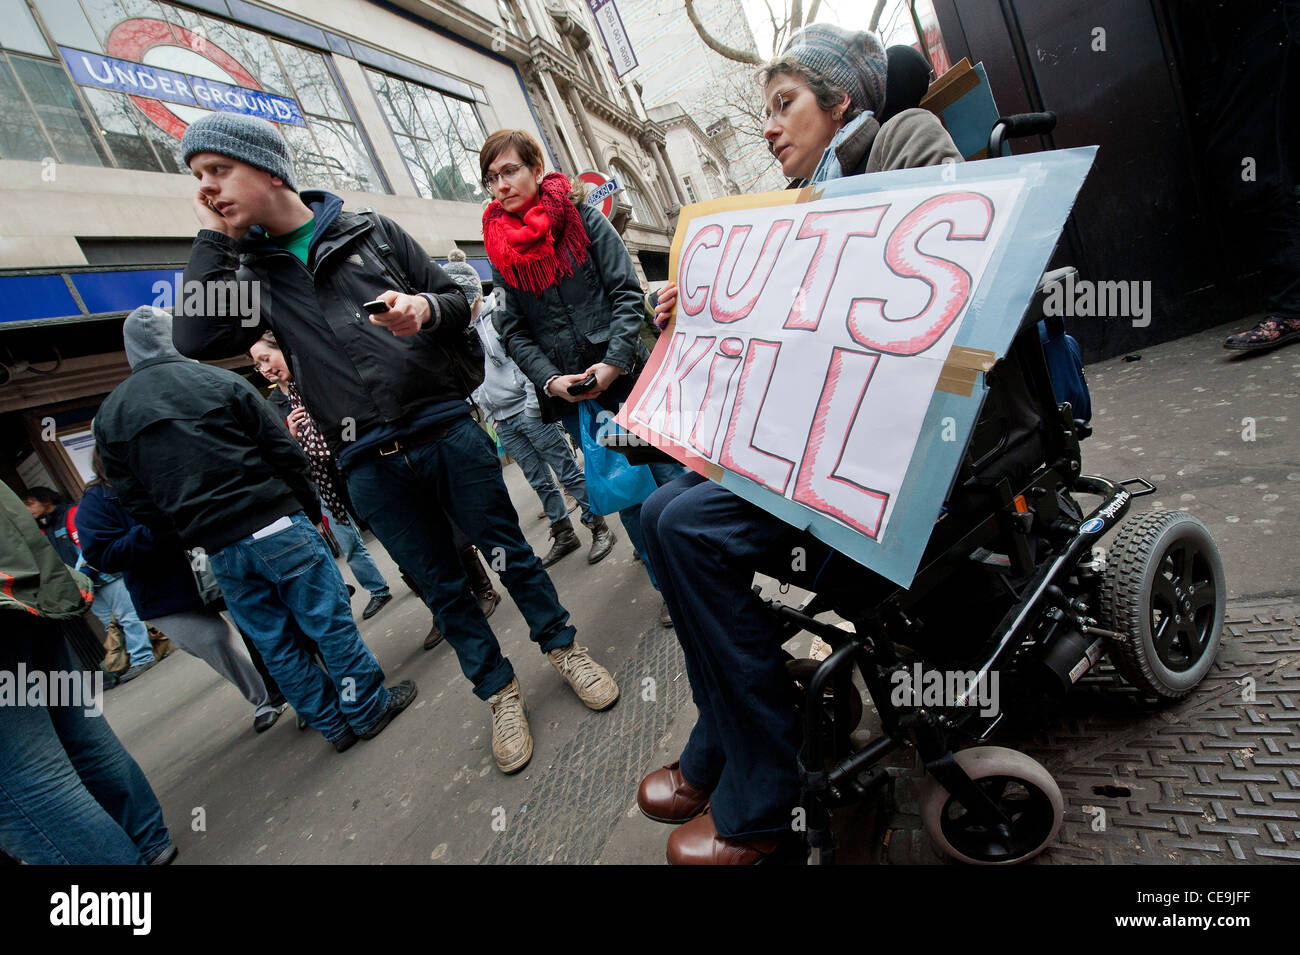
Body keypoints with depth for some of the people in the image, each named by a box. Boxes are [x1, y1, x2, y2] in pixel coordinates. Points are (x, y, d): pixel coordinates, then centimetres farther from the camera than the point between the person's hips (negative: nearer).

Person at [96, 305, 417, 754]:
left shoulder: (109, 416, 9)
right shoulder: (221, 381, -2)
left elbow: (136, 501, 9)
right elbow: (283, 452, -5)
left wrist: (193, 536, 18)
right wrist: (310, 508, 5)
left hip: (217, 550, 4)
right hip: (277, 526, -4)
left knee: (275, 645, 14)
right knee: (331, 622, 6)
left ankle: (334, 725, 26)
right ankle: (370, 709, 16)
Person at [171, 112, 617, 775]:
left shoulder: (372, 233, 8)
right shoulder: (250, 270, 13)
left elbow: (458, 303, 8)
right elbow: (196, 340, -4)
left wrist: (425, 309, -15)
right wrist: (212, 238, 0)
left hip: (447, 431, -2)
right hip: (370, 468, 2)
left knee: (509, 553, 7)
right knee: (441, 588, 10)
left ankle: (564, 648, 29)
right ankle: (499, 693, 29)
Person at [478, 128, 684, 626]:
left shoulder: (583, 219, 2)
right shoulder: (500, 252, 8)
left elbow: (627, 292, -3)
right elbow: (515, 333, 5)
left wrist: (615, 361, -16)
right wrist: (550, 379, -11)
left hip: (626, 376, -2)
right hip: (570, 396, 2)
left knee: (668, 471, 3)